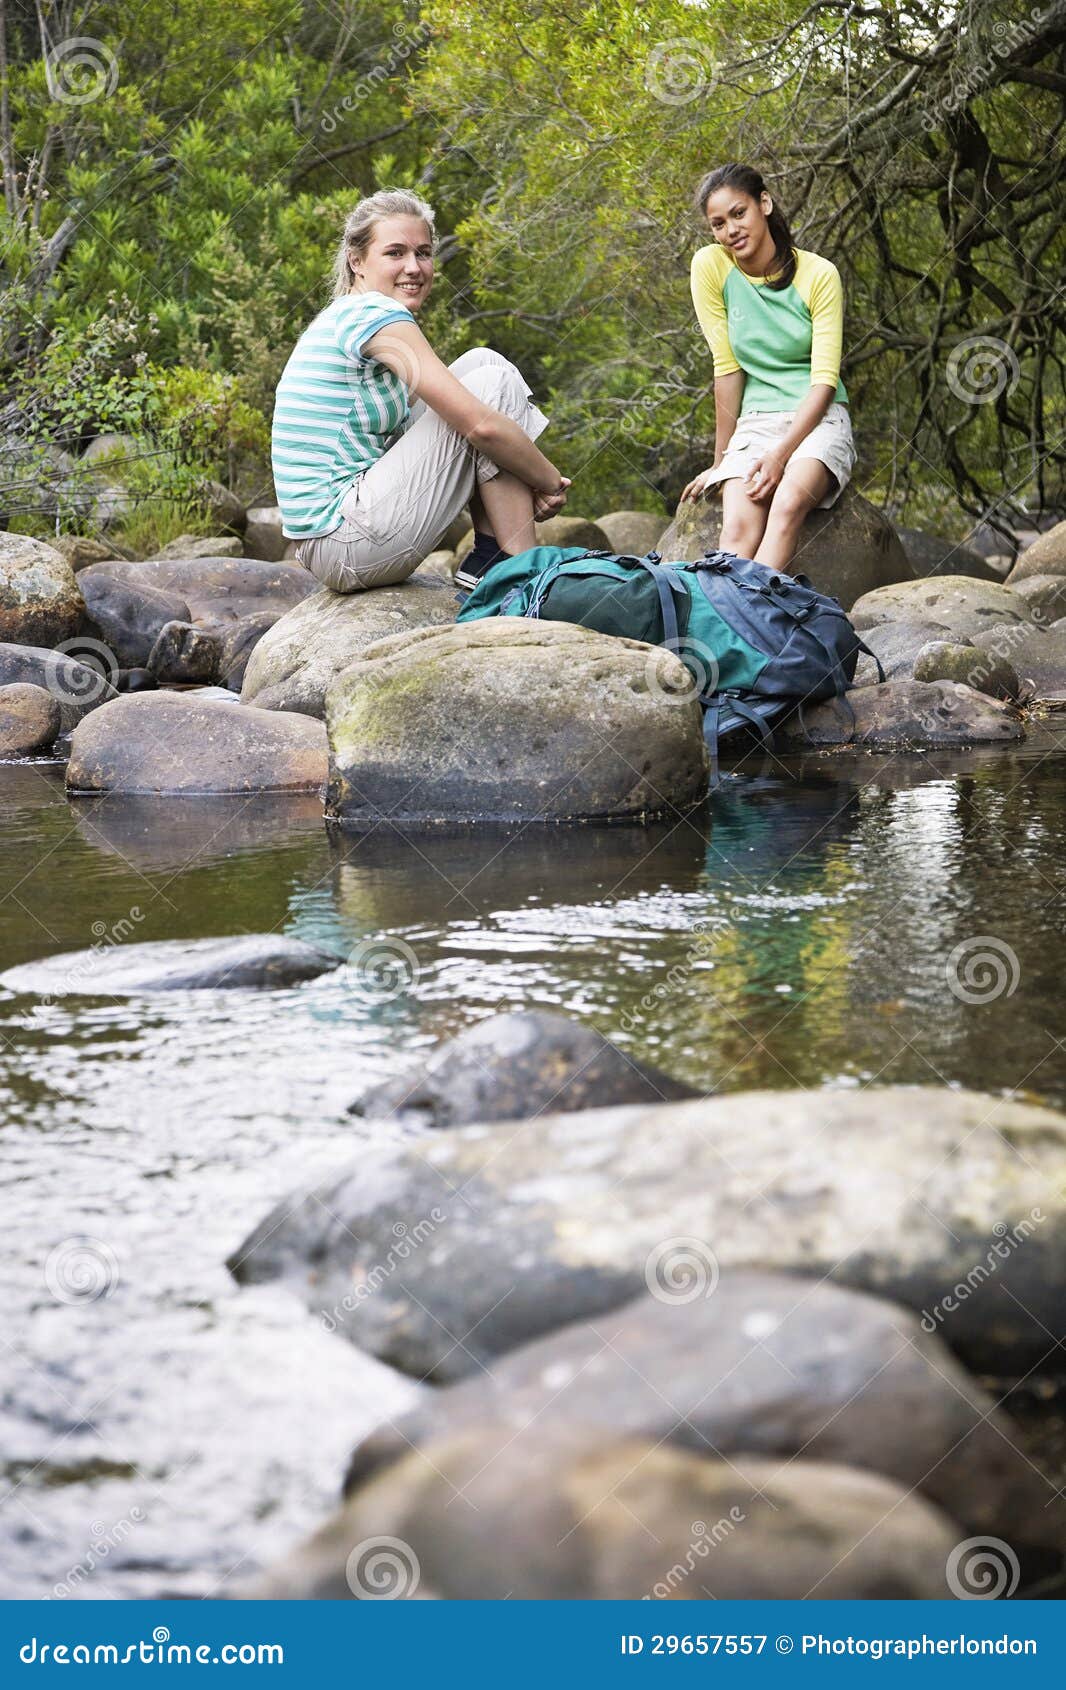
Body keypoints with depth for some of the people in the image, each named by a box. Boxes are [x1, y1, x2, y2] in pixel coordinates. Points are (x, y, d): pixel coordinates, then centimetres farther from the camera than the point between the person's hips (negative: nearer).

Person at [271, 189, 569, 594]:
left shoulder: (341, 318, 18)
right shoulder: (375, 315, -12)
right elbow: (480, 425, -18)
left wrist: (527, 490, 11)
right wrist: (552, 484, -2)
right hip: (347, 545, -10)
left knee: (482, 363, 13)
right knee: (492, 383, -7)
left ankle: (488, 560, 5)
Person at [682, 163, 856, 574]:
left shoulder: (819, 274, -5)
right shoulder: (711, 267, -1)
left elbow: (824, 381, -9)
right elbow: (727, 369, -1)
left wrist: (780, 454, -21)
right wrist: (721, 460, -3)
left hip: (820, 420, -1)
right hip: (755, 422, 2)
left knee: (788, 504, -34)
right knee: (739, 528, -28)